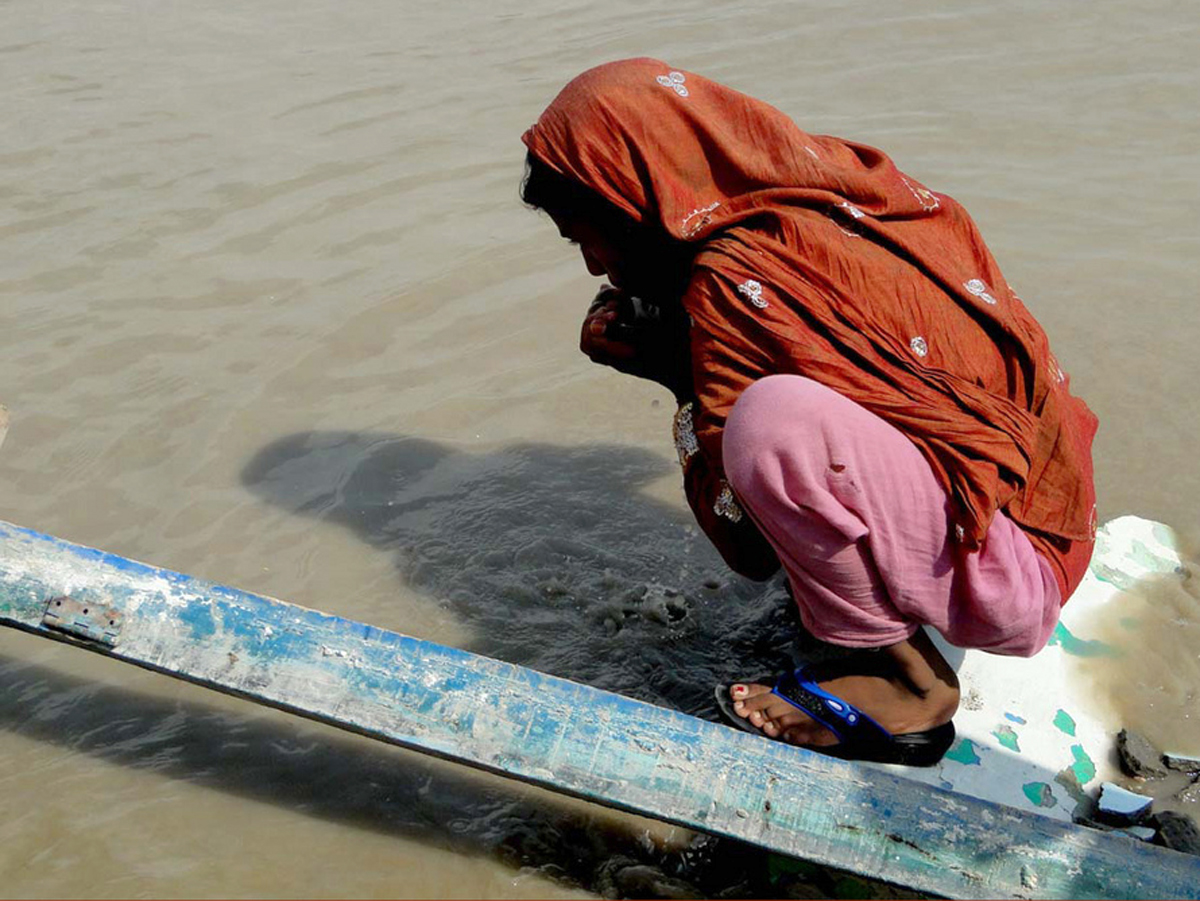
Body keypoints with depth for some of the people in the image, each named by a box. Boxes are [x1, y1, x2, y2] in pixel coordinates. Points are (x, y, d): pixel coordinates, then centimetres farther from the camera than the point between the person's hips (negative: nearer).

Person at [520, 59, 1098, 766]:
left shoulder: (734, 276, -20)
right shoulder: (827, 193, 1)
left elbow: (750, 546, -17)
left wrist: (680, 374, -4)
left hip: (1015, 573, -8)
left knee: (772, 417, -33)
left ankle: (908, 682, -9)